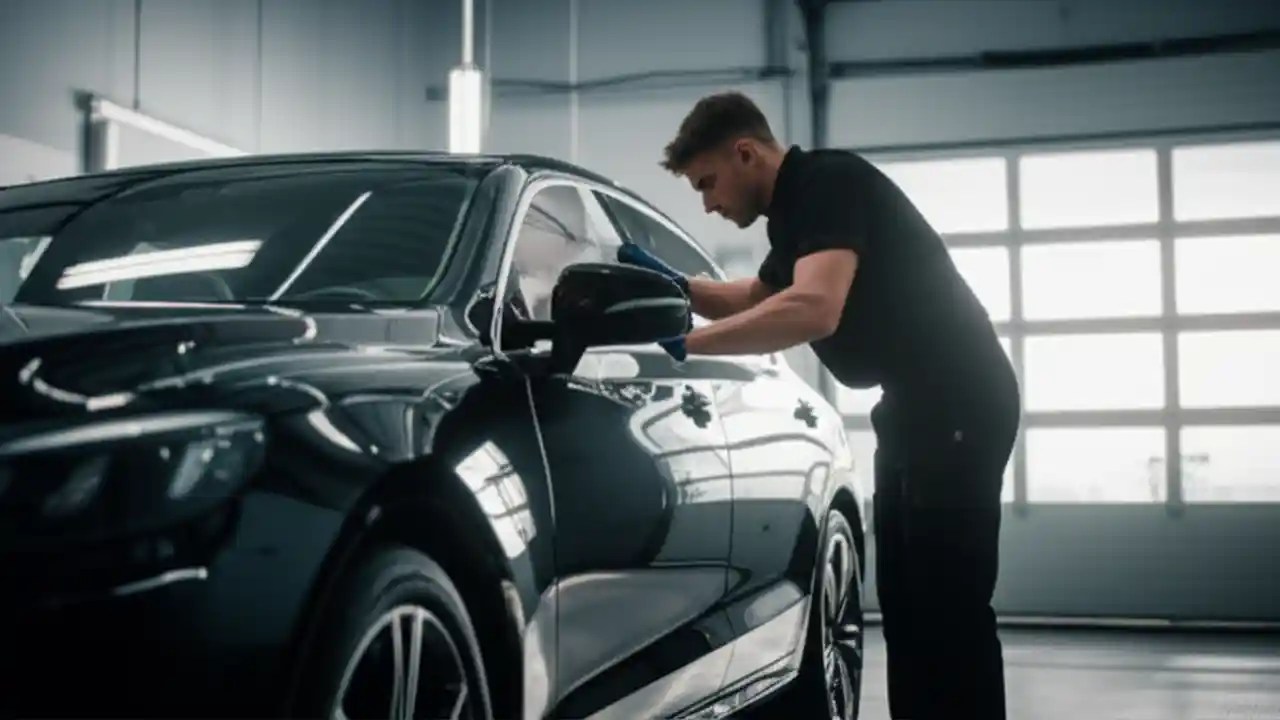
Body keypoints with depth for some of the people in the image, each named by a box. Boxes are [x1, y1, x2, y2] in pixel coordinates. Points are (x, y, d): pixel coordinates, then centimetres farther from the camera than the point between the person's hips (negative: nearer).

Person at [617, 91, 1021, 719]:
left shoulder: (829, 184, -16)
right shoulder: (796, 208, 14)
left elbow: (813, 310, -33)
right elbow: (756, 300, 31)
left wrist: (682, 343, -28)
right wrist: (674, 284, 14)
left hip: (958, 405, -10)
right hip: (916, 408, 10)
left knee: (948, 606, -10)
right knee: (905, 602, 13)